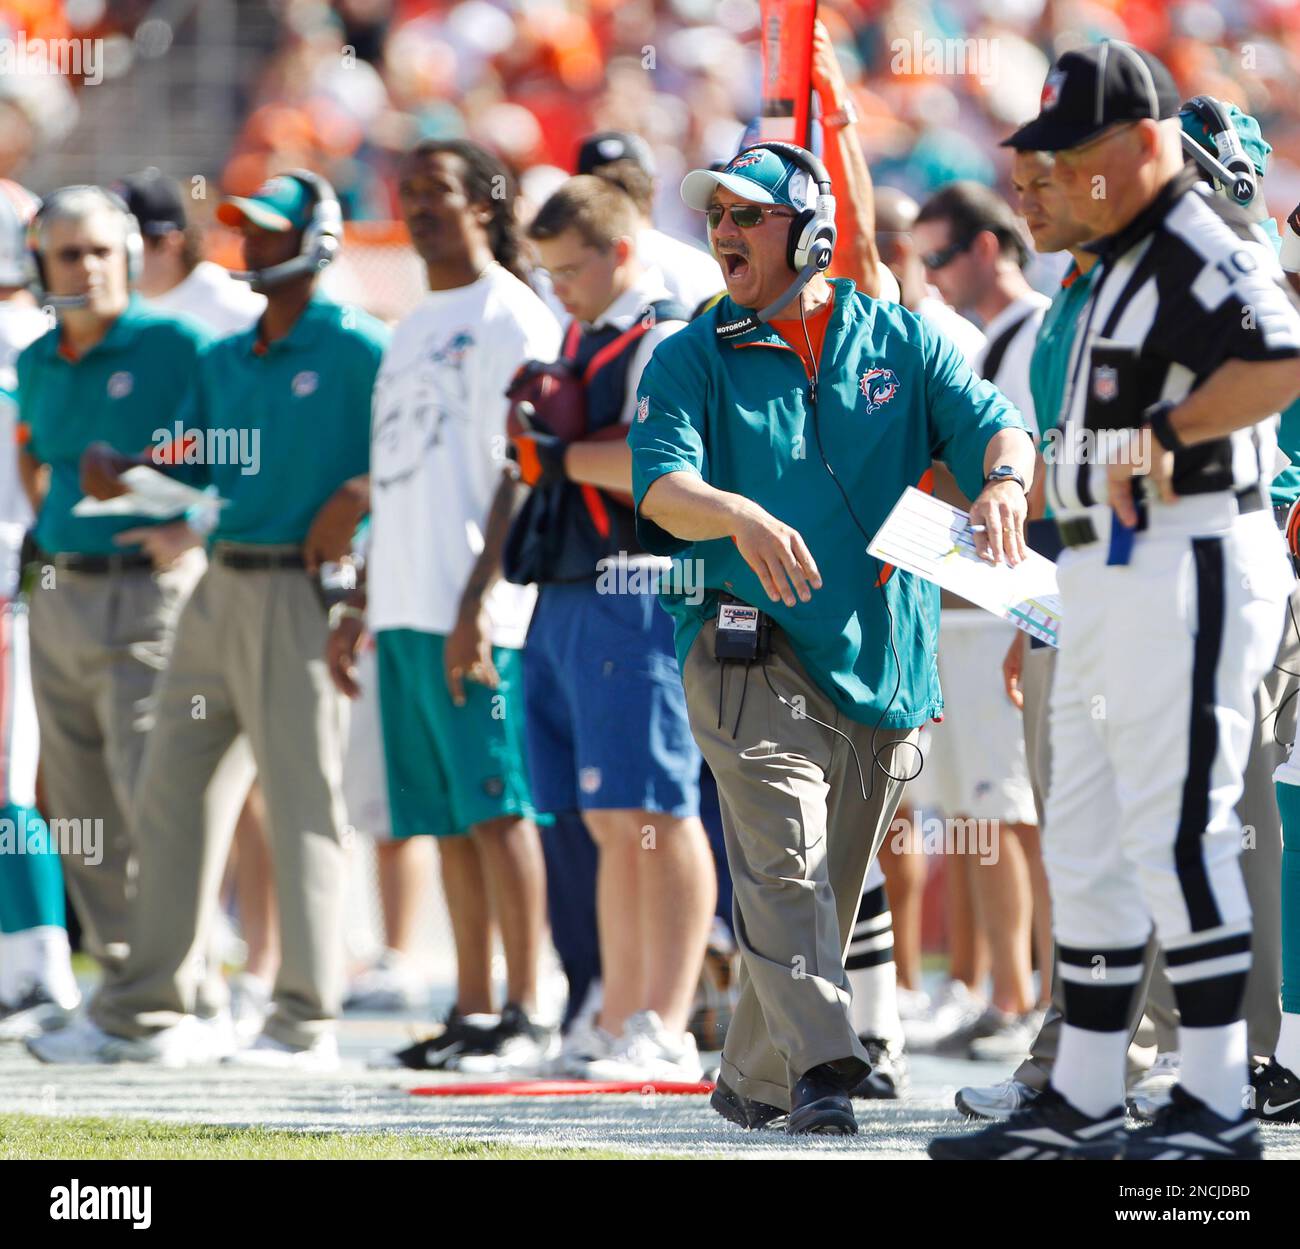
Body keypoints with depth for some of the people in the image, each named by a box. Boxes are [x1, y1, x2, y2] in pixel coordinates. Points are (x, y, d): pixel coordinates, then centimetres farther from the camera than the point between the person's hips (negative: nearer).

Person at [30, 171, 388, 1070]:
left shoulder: (358, 350, -6)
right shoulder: (225, 359, 18)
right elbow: (190, 465, 20)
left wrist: (356, 501, -20)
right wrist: (120, 473, 2)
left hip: (299, 591, -8)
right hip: (221, 586, 8)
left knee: (302, 801, -7)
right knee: (175, 794, 9)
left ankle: (308, 1022, -4)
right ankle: (146, 1011, 15)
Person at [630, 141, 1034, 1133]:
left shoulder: (903, 343, 11)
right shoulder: (694, 360, 6)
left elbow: (994, 423, -3)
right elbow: (661, 485, -10)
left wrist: (1003, 481, -28)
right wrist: (741, 517, -33)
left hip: (884, 661, 3)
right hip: (752, 656, -3)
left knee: (832, 888, 9)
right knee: (784, 864, -19)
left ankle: (753, 1077, 23)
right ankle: (820, 1067, -28)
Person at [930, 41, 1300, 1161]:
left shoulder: (1204, 247, -13)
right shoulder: (1124, 260, 19)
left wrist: (1163, 432, -21)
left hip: (1185, 565, -11)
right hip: (1107, 570, 11)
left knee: (1177, 838, -10)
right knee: (1089, 847, 13)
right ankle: (1082, 1103, 18)